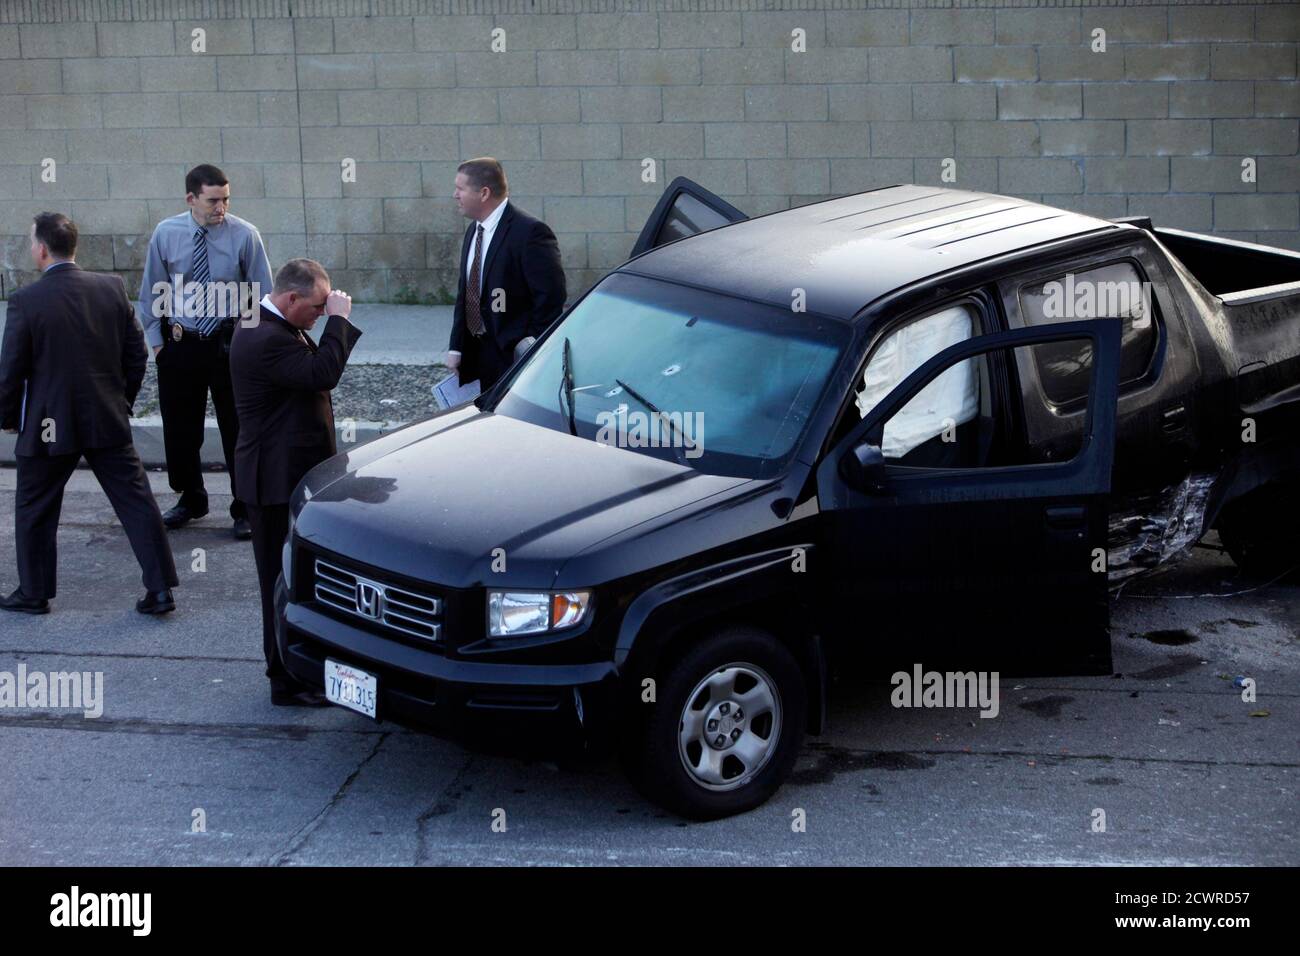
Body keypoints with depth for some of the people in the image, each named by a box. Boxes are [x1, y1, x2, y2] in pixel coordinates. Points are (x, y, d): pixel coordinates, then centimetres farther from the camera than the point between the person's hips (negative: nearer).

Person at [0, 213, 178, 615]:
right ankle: (160, 589, 6)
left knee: (34, 510, 14)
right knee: (136, 502, 7)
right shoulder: (113, 288, -2)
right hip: (109, 422, 3)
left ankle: (34, 592, 23)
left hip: (50, 426, -3)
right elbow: (136, 353, 4)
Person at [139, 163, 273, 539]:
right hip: (179, 344, 2)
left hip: (230, 343, -2)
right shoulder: (166, 234, -3)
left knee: (238, 429, 3)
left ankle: (244, 508, 17)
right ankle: (190, 499, 34)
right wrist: (156, 339, 5)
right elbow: (152, 293, 7)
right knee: (179, 428, 13)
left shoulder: (244, 235, -9)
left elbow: (263, 293, -3)